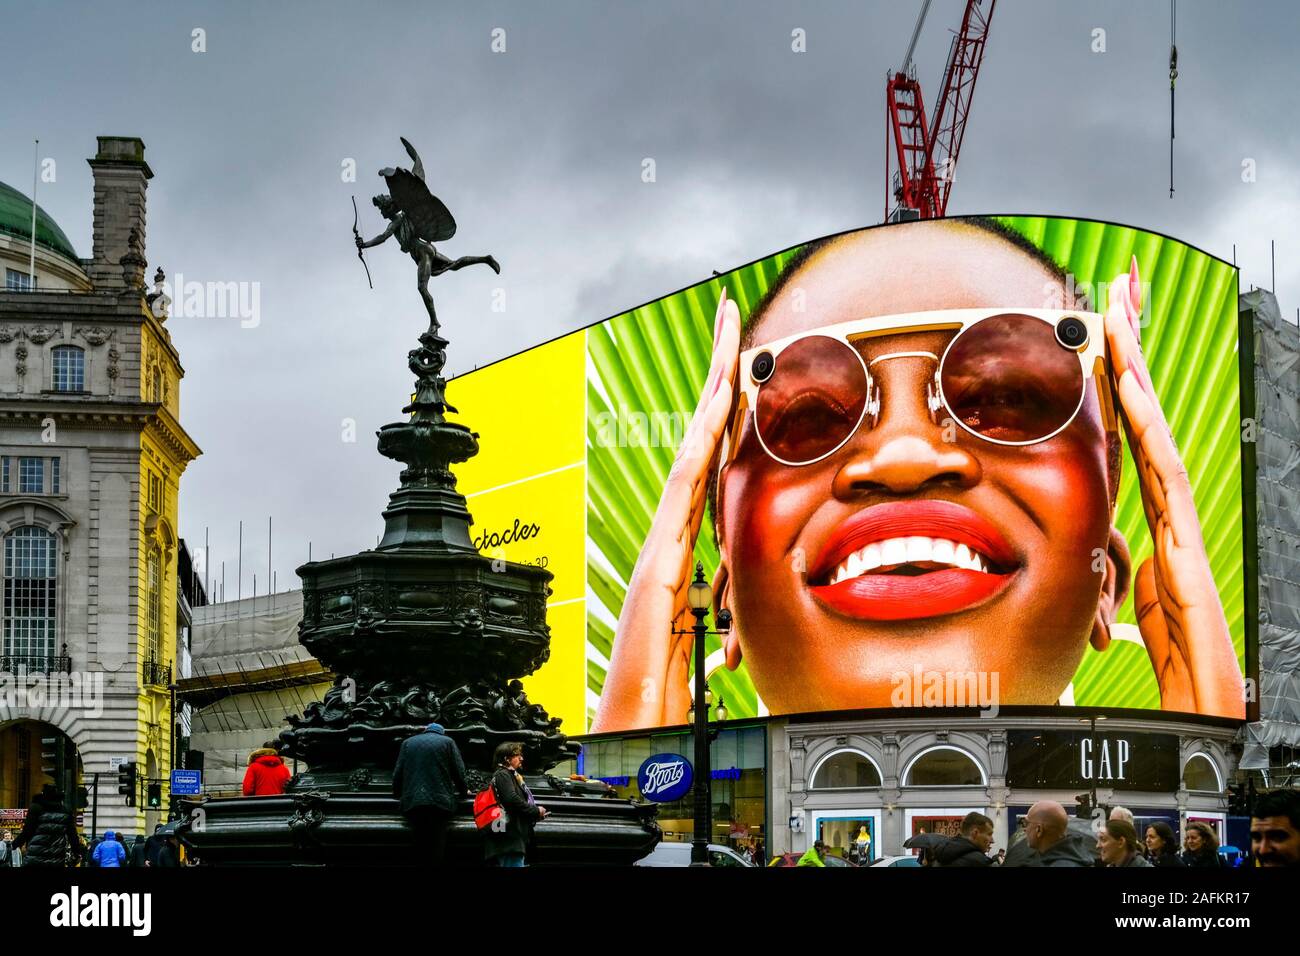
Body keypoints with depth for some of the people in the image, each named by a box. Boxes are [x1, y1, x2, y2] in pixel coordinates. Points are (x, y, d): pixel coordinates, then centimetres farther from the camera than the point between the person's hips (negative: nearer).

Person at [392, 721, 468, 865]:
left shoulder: (407, 743, 17)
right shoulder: (447, 742, 11)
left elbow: (398, 773, 14)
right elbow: (459, 772, 8)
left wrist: (397, 793, 30)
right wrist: (462, 791, 25)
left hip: (412, 803, 2)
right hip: (440, 802, -2)